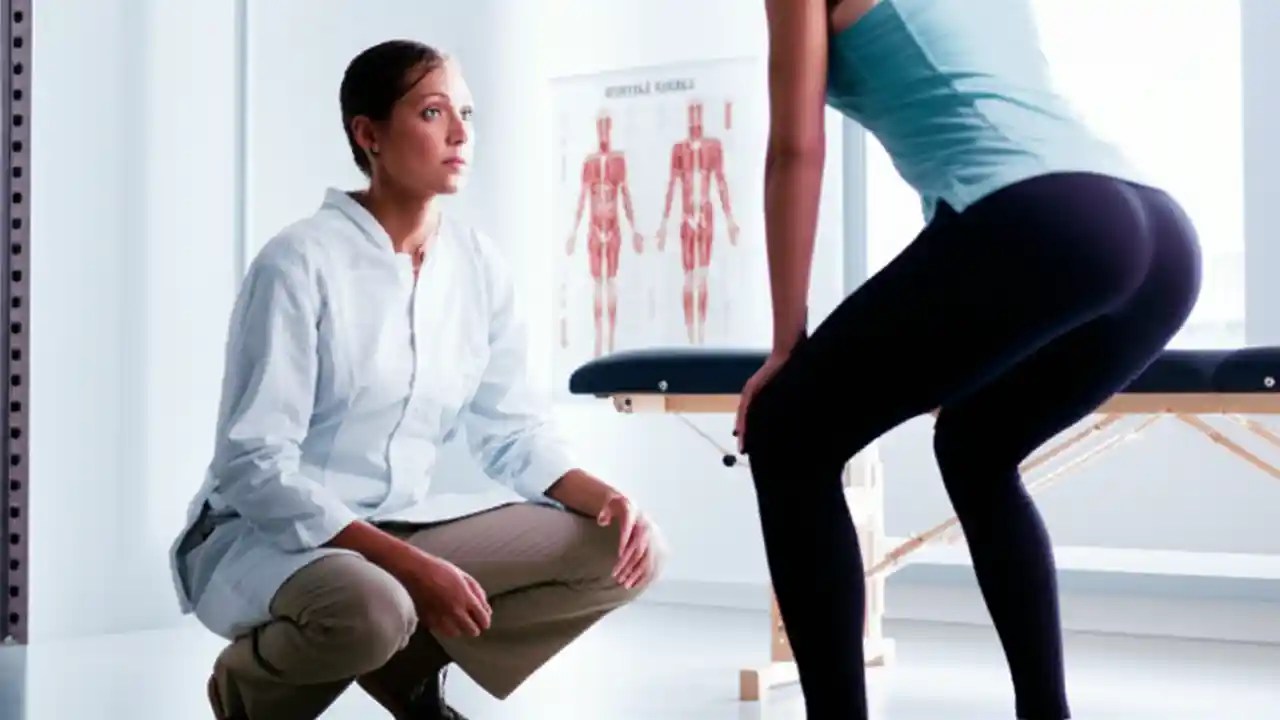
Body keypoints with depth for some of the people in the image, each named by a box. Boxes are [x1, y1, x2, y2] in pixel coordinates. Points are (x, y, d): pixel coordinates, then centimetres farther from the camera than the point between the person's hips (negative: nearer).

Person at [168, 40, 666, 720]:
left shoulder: (477, 264, 1)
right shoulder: (300, 262, -17)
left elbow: (514, 430, 7)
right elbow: (252, 467, -20)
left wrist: (610, 499, -13)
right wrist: (410, 566, -28)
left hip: (399, 532, 6)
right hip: (266, 537, -6)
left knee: (627, 551, -7)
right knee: (371, 608, -40)